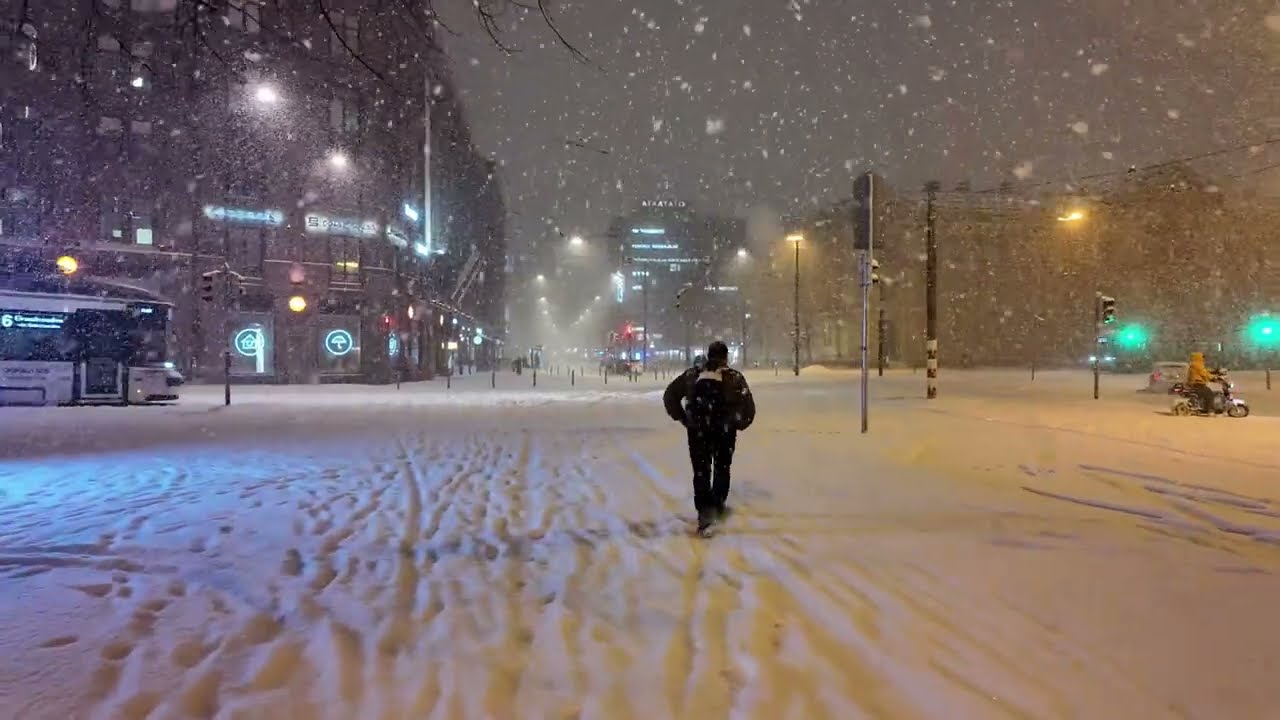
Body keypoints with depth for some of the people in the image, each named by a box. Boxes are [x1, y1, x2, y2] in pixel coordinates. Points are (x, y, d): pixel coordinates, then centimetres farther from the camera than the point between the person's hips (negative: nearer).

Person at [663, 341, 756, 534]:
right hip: (725, 431, -1)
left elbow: (670, 395, 5)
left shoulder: (692, 374, 6)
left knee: (701, 471, 5)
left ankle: (705, 513, -8)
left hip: (697, 431, 1)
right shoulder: (734, 377, -1)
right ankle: (719, 505, 33)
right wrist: (740, 424, 8)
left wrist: (681, 418, 9)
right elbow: (748, 406, -8)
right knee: (722, 468, 21)